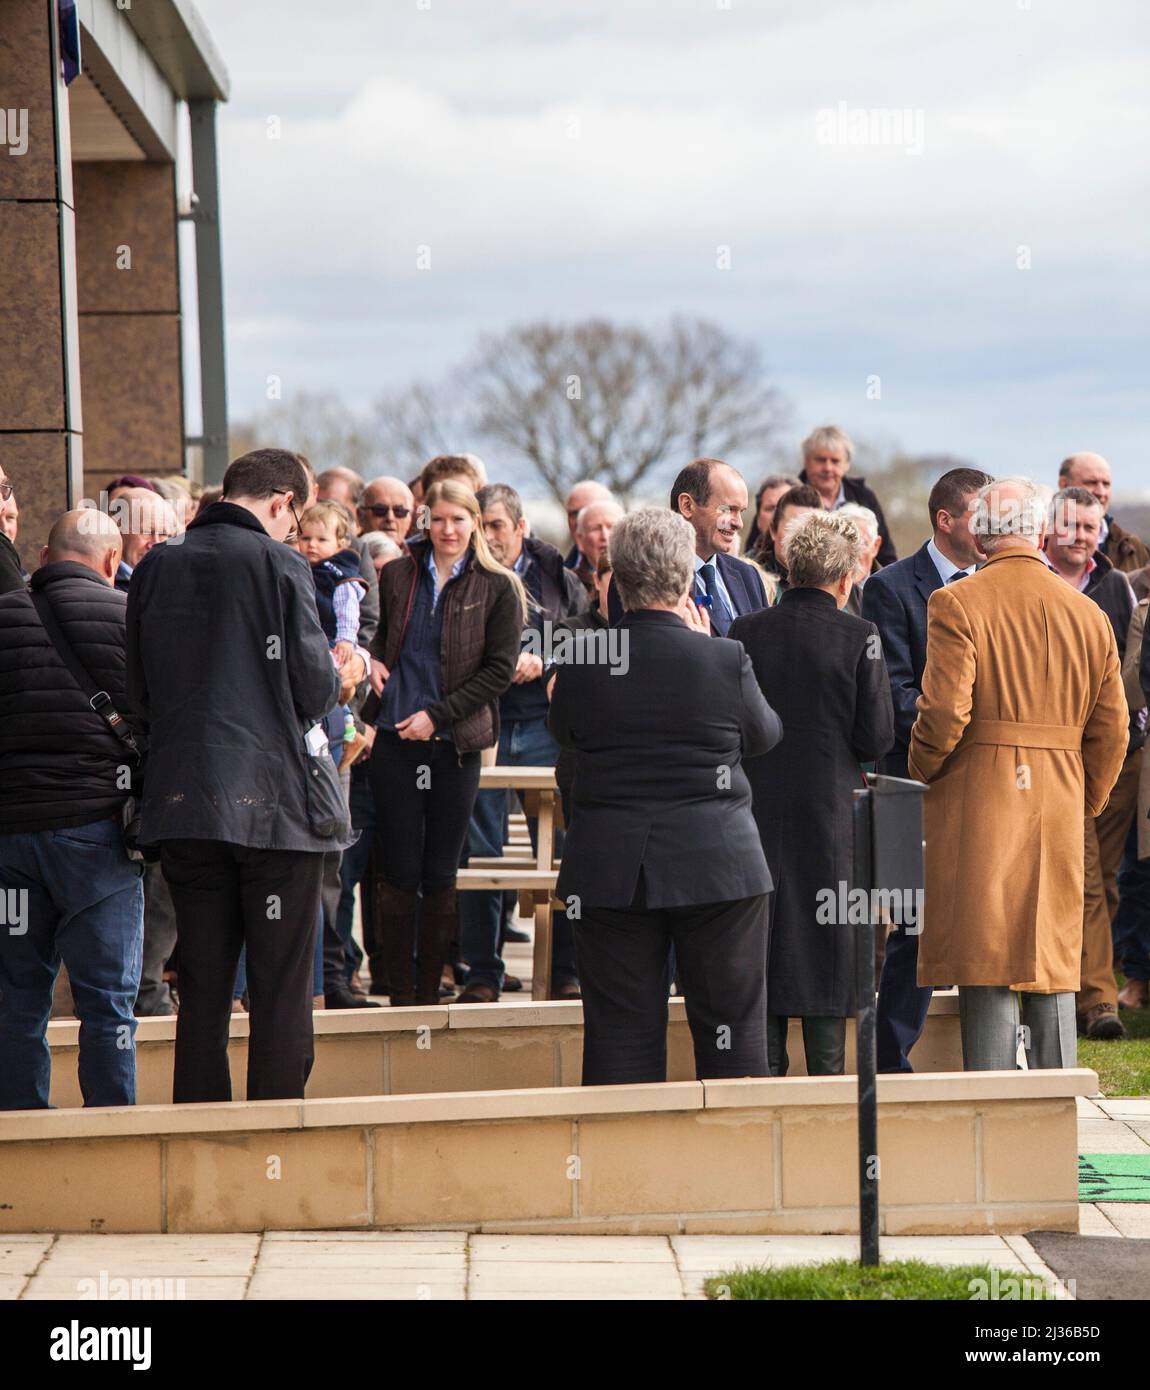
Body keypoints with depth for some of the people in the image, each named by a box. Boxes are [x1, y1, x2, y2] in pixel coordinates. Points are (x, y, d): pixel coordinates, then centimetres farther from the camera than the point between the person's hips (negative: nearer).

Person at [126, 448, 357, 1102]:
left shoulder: (155, 569, 7)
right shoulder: (279, 564, -8)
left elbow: (141, 694, 12)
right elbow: (314, 688, -10)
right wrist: (344, 675, 12)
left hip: (183, 799, 5)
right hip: (276, 798, -4)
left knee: (203, 983, 10)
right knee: (282, 986, 2)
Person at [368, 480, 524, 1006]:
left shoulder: (498, 589, 1)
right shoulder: (397, 576, 7)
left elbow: (499, 668, -3)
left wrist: (436, 714, -10)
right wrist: (373, 660, 2)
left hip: (454, 745, -1)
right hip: (395, 741, 1)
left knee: (440, 876, 3)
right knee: (399, 873, -1)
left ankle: (429, 991, 11)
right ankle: (399, 992, 5)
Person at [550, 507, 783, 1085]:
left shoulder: (582, 664, -7)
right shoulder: (725, 660, -10)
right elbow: (764, 734, 6)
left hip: (609, 875, 1)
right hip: (718, 865, -1)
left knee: (621, 1038, 6)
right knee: (731, 1032, 8)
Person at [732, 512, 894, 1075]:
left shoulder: (745, 632, -2)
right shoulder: (858, 637, -9)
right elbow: (878, 738, -8)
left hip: (756, 812, 2)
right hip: (831, 816, -2)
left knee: (762, 942, 8)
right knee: (828, 947, 5)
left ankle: (764, 1069, 9)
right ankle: (826, 1072, 5)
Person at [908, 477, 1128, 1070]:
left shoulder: (955, 605, -8)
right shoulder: (1089, 615, 8)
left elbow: (944, 711, -15)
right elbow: (1110, 729, 9)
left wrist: (922, 771, 3)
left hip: (978, 806, -4)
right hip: (1059, 810, 4)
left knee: (987, 974, -5)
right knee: (1053, 967, 11)